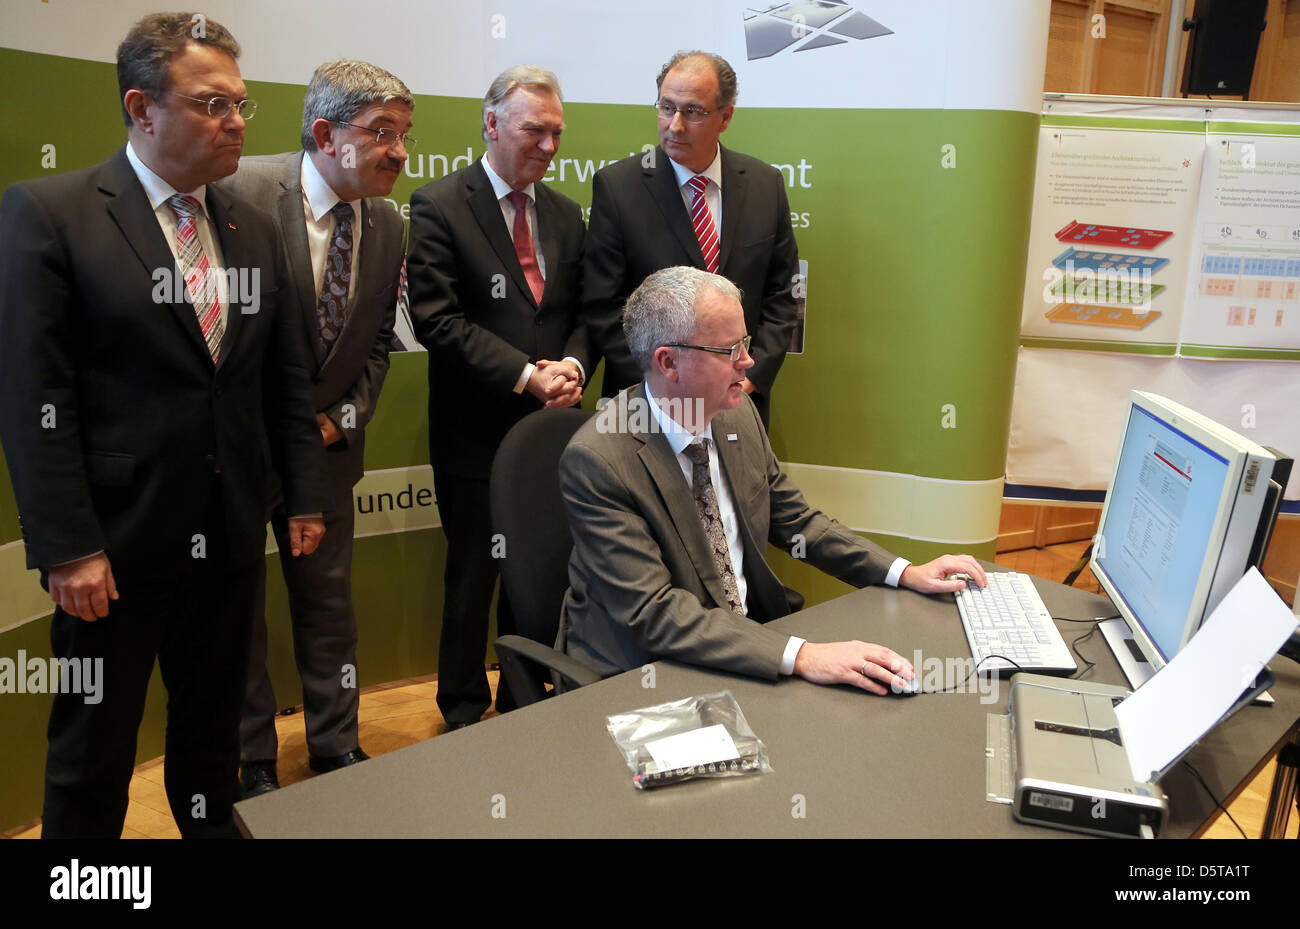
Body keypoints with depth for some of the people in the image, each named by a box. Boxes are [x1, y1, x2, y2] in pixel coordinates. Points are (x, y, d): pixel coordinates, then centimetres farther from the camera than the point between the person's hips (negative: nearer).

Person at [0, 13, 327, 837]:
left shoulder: (254, 227, 9)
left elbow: (287, 377, 12)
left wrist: (305, 494, 8)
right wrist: (67, 548, -15)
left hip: (231, 537, 5)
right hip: (116, 540, -4)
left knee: (214, 727, 19)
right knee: (94, 747, 12)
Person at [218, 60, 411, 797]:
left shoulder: (388, 225, 0)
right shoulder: (242, 191, -18)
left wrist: (342, 420, -5)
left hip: (326, 441, 4)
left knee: (330, 603, 14)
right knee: (237, 613, 9)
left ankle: (337, 750, 32)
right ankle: (252, 769, 28)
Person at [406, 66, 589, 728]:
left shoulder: (565, 214, 13)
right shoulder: (439, 206, -5)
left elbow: (584, 312, 13)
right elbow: (437, 321, -13)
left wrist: (573, 364, -9)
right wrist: (525, 376, -19)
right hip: (476, 432, -4)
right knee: (473, 579, 8)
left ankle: (522, 701, 32)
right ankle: (464, 712, 28)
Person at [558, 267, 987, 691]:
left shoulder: (739, 413, 0)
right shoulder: (596, 460, -21)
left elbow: (795, 522, 13)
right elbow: (652, 613, -26)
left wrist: (905, 573, 3)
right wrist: (799, 655, -34)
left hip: (746, 640, 7)